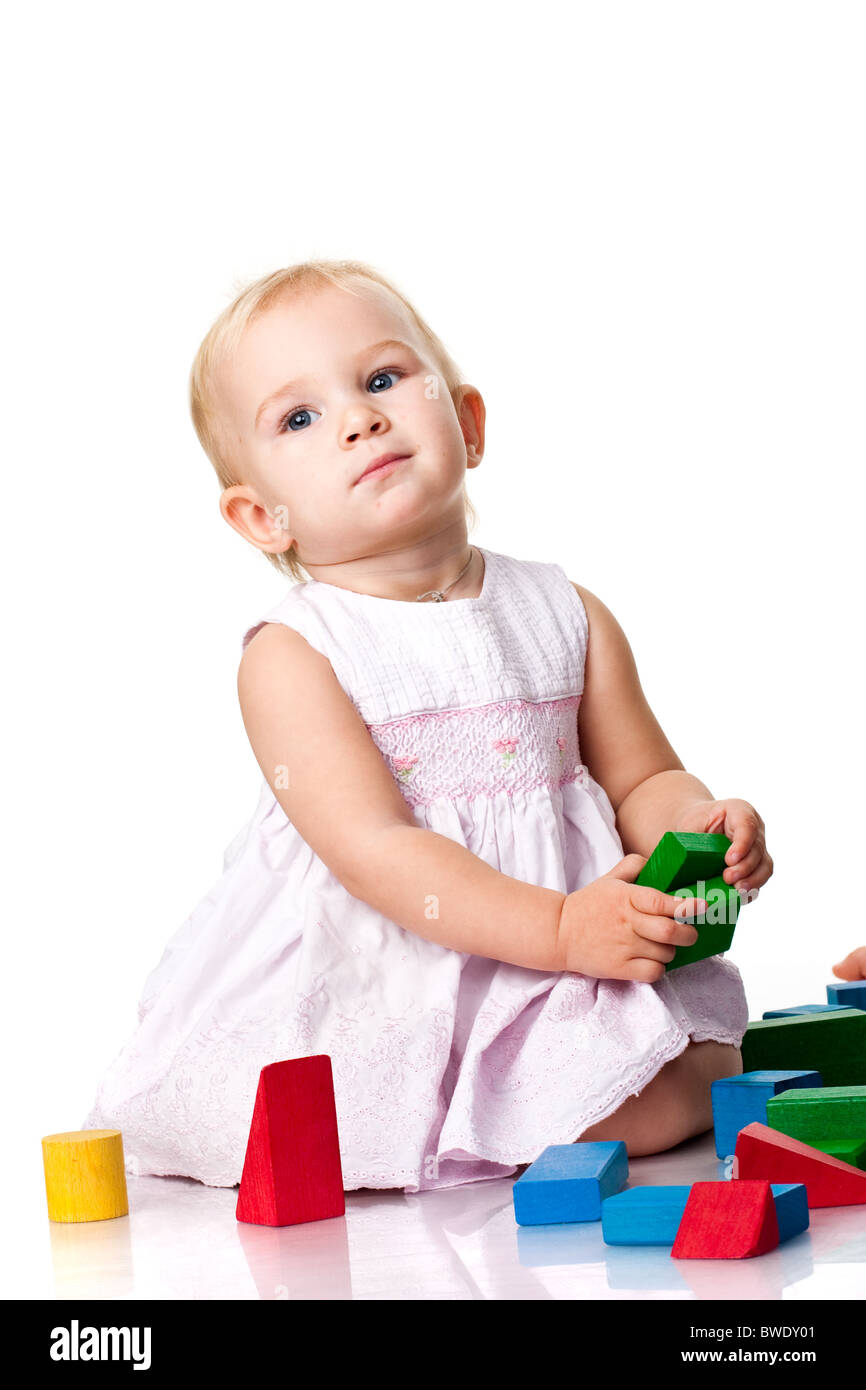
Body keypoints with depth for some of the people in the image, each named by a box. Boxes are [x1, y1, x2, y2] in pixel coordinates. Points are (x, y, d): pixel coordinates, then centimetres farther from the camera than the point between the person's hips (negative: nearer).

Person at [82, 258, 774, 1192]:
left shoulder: (566, 615, 8)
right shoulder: (290, 656, -6)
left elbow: (642, 778, 14)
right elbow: (374, 847, -16)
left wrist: (697, 825, -11)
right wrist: (560, 928, -25)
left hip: (555, 1005, 4)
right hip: (360, 1001, -3)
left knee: (694, 1079, -21)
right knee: (235, 1122, -26)